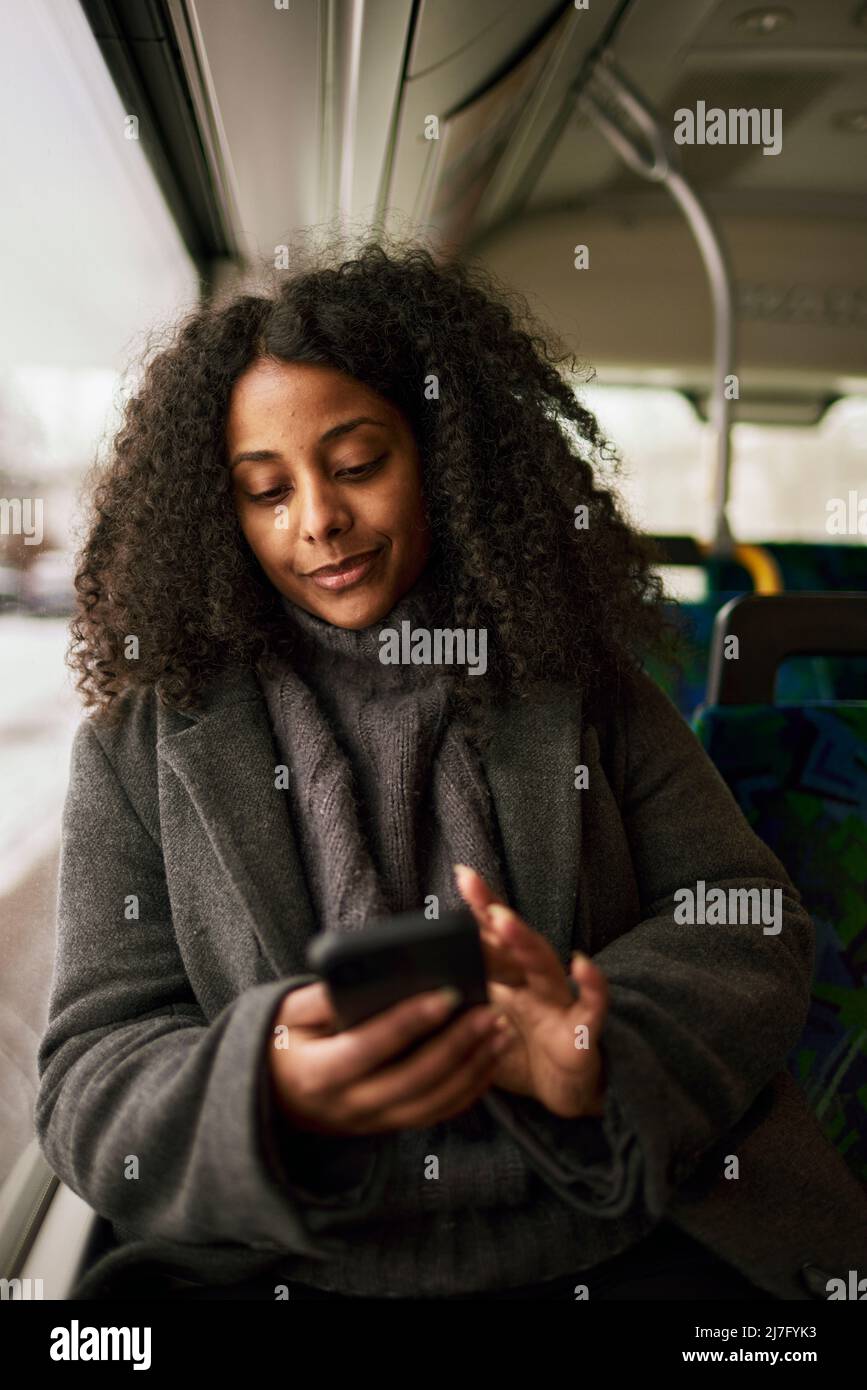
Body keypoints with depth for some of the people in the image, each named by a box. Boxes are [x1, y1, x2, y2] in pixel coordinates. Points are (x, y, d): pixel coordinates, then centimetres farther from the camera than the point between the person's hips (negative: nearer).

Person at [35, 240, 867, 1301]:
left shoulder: (582, 685, 6)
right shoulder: (141, 747, 2)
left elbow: (747, 925, 2)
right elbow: (89, 1080, -1)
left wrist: (601, 1051, -19)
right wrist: (271, 1092, -23)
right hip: (282, 1264, 0)